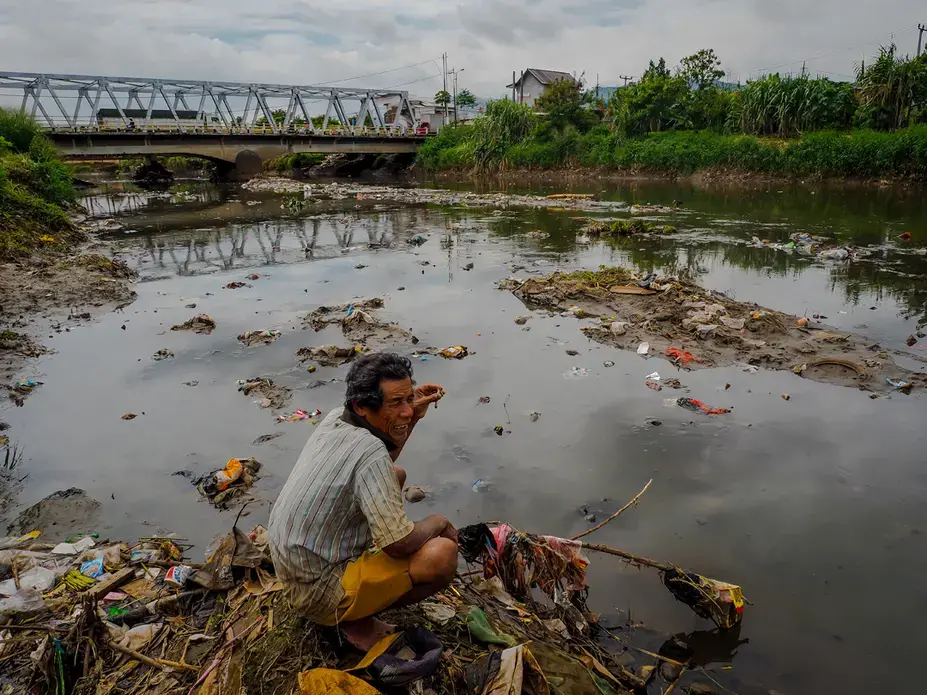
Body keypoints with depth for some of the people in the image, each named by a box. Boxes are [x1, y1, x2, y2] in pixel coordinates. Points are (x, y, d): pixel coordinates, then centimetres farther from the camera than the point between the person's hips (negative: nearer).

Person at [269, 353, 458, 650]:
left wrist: (415, 414, 4)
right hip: (318, 593, -9)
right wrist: (438, 524, -5)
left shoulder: (335, 420, -3)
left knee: (396, 476, 17)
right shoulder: (370, 453, -30)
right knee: (443, 555, -24)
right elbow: (400, 544, -26)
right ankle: (357, 620, 0)